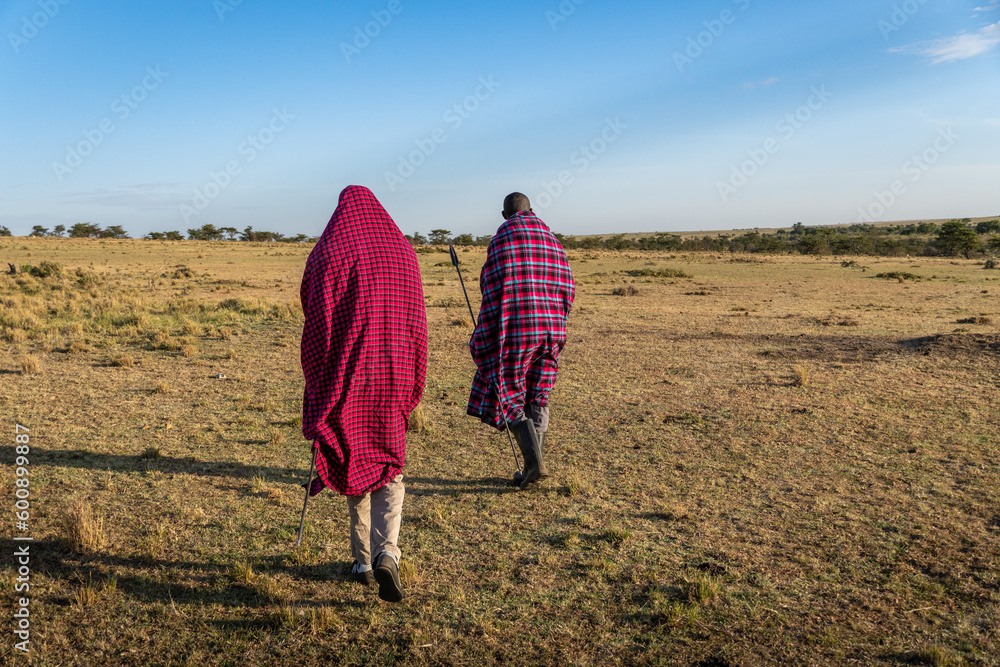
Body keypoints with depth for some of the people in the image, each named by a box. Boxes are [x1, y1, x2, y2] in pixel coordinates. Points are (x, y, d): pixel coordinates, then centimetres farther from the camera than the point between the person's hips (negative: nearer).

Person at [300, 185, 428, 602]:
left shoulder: (326, 253, -4)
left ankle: (363, 562, 22)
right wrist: (411, 384, 12)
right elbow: (415, 320, 4)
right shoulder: (403, 250, 4)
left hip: (344, 375, -1)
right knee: (389, 469, 10)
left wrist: (315, 382, 3)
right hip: (392, 375, 1)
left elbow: (315, 320, -6)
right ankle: (386, 554, -11)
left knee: (353, 464, 15)